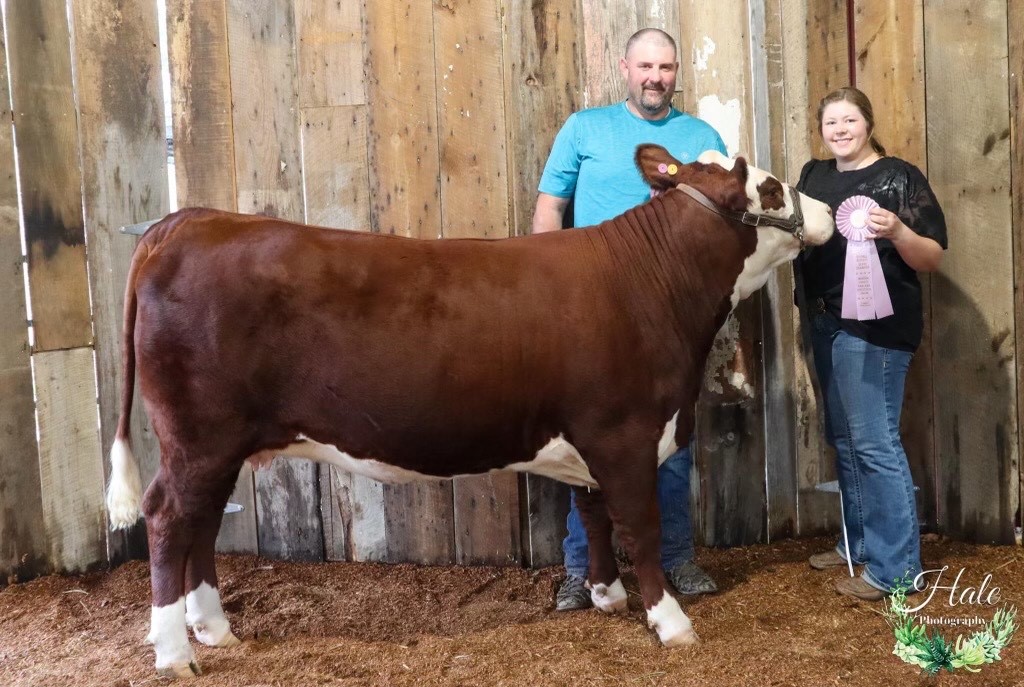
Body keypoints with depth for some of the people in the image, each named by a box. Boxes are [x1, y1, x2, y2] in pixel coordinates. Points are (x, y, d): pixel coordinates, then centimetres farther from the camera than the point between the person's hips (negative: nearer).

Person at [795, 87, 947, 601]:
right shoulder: (813, 176, 12)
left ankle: (895, 566, 1)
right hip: (825, 324, 7)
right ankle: (859, 542, 28)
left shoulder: (900, 177, -7)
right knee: (844, 440, 15)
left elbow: (933, 259, -10)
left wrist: (897, 231, -26)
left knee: (874, 443, -7)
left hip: (875, 328, -7)